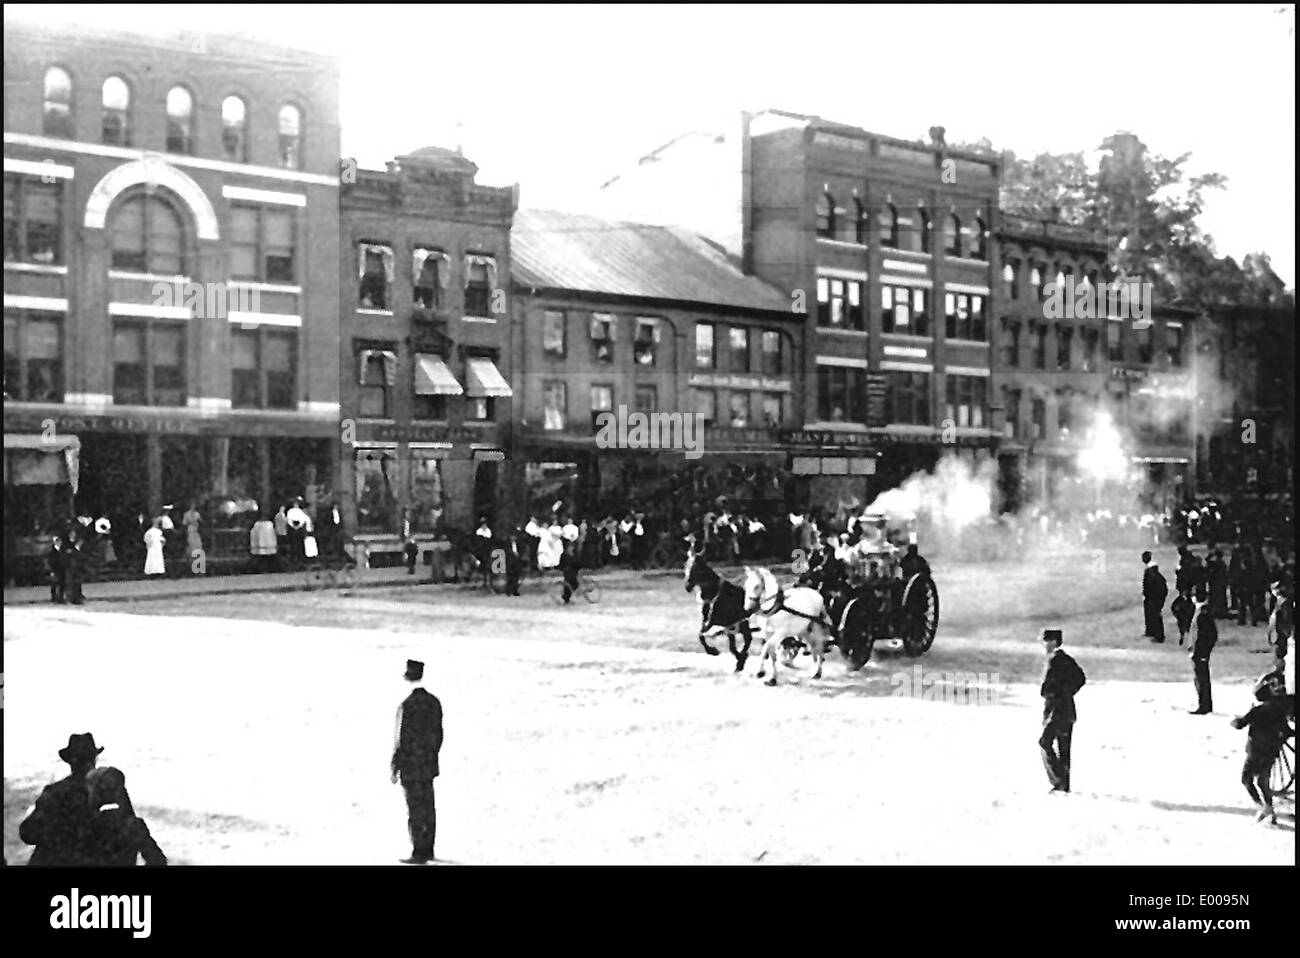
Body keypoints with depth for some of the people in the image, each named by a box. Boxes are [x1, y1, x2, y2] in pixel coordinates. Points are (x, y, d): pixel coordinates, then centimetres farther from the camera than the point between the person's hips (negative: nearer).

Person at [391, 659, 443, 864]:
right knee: (428, 807, 14)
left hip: (411, 767, -7)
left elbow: (401, 740, -16)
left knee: (416, 810, -2)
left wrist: (395, 768, -8)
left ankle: (419, 854, 2)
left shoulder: (407, 705, -17)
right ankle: (428, 850, 23)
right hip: (429, 766, 7)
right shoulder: (434, 702, 4)